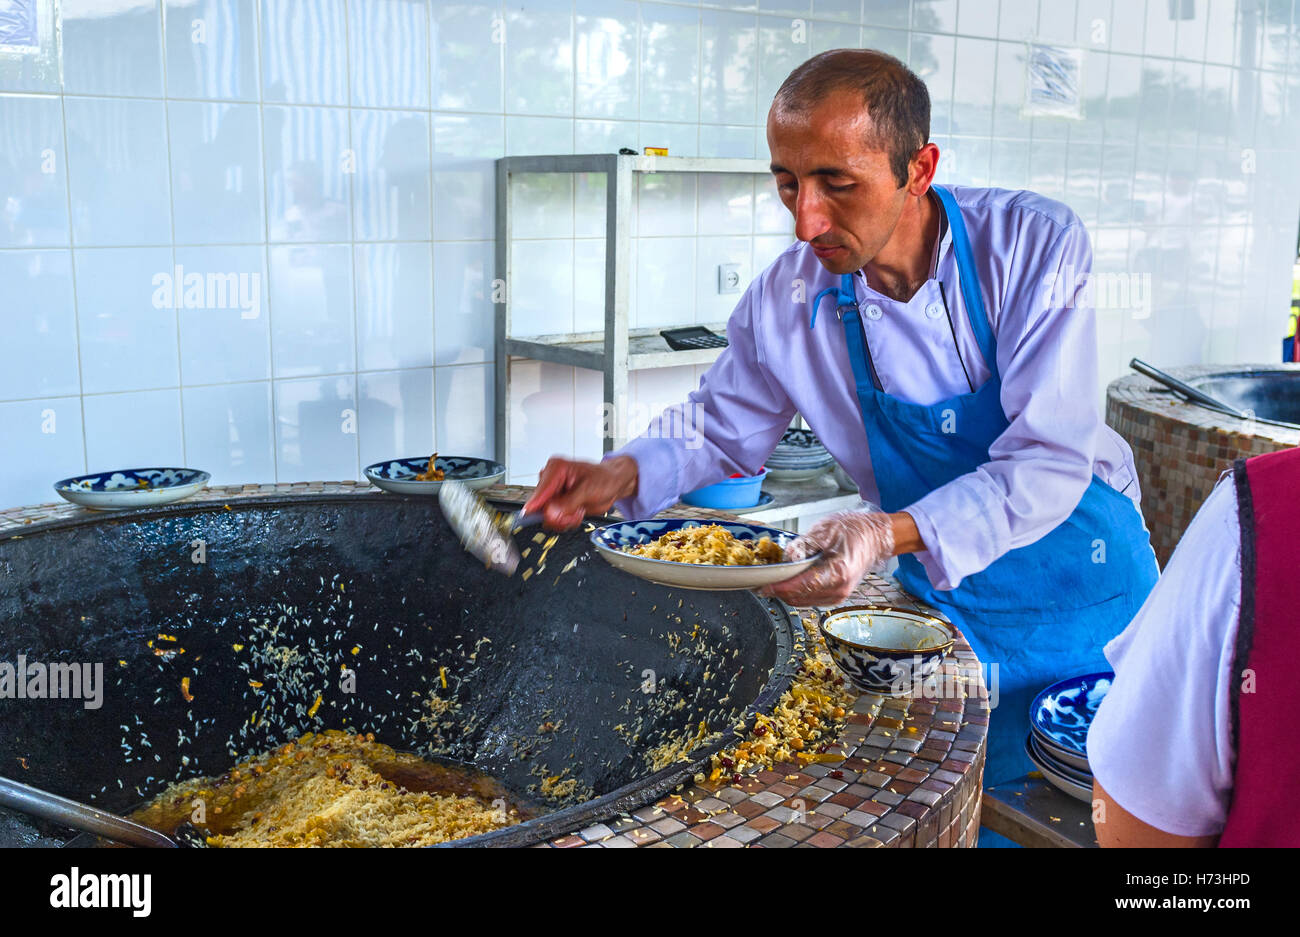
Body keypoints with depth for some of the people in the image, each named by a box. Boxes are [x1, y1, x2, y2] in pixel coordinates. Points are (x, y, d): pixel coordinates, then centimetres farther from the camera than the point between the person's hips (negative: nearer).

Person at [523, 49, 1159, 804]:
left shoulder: (1035, 245, -22)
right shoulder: (784, 301, -14)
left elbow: (1047, 463, -28)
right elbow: (721, 428, 3)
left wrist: (894, 535, -42)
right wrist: (625, 474, -16)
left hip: (1085, 584, -1)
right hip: (949, 607, 1)